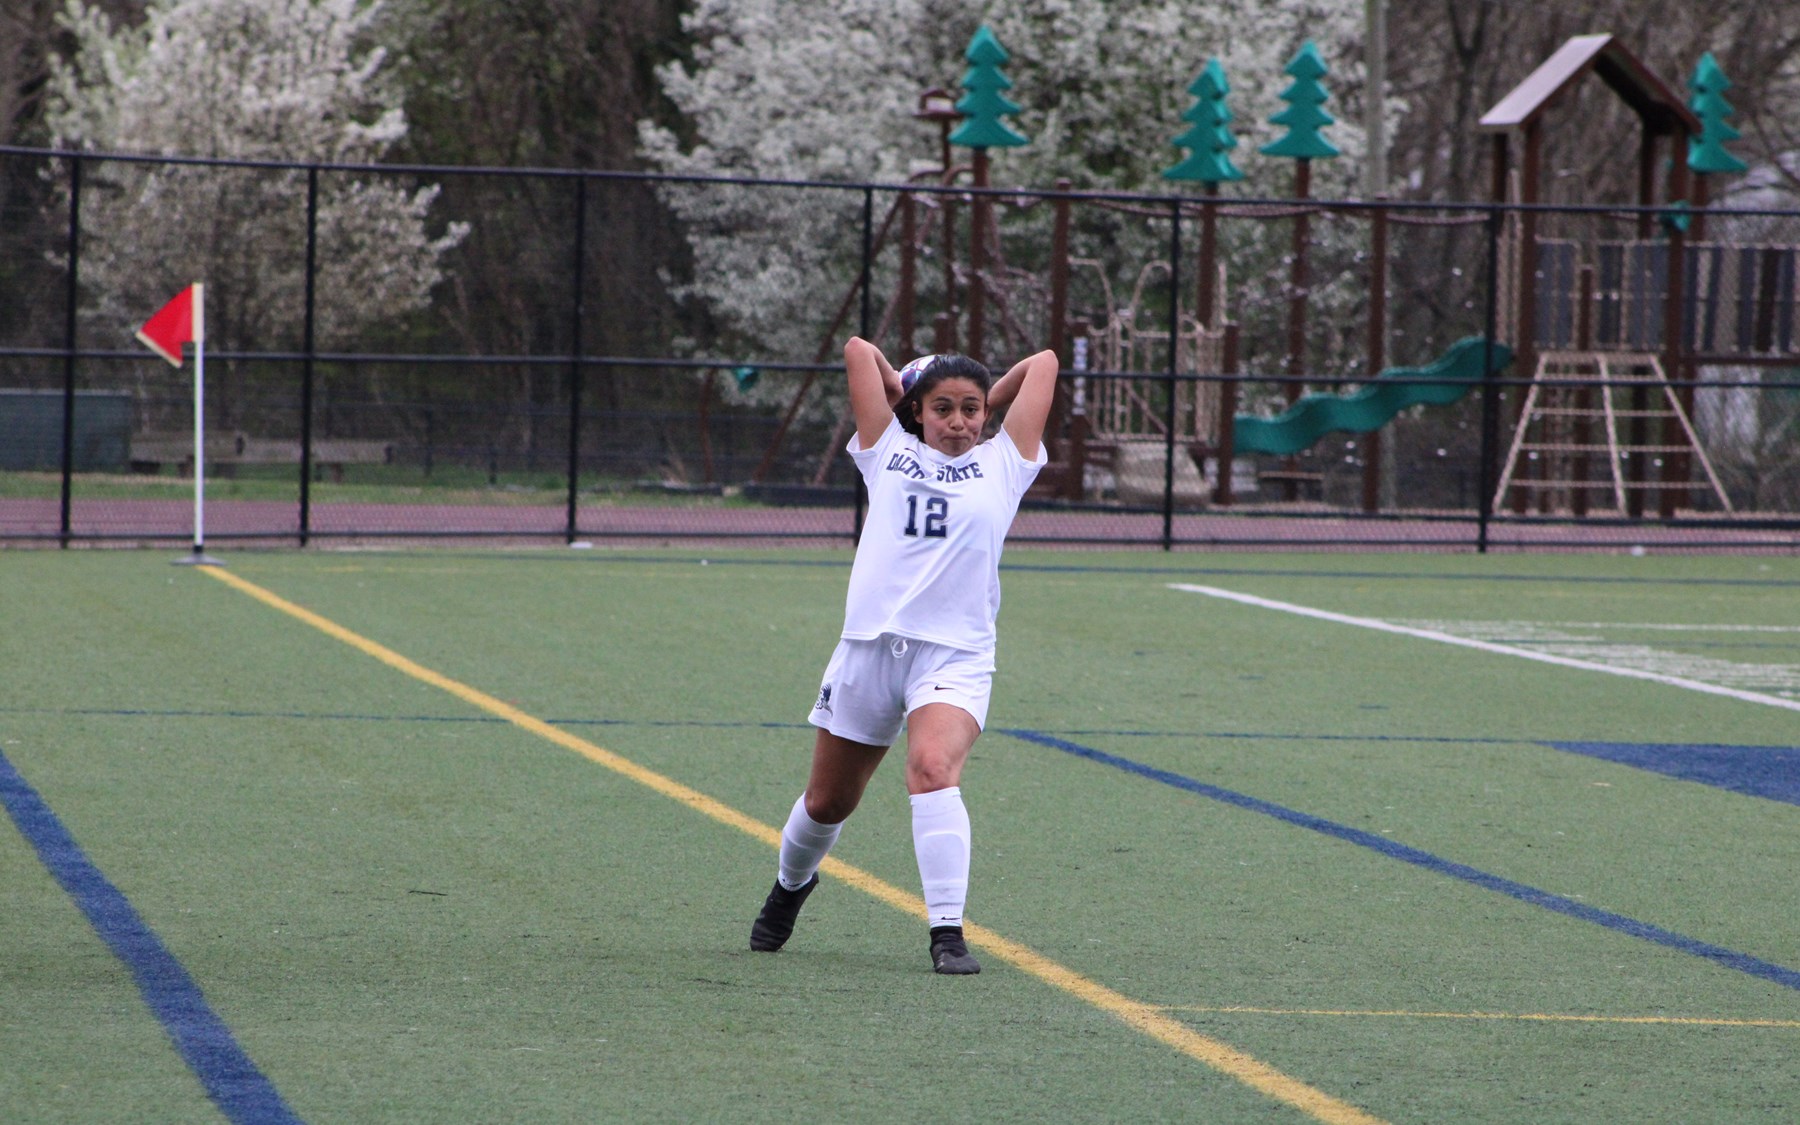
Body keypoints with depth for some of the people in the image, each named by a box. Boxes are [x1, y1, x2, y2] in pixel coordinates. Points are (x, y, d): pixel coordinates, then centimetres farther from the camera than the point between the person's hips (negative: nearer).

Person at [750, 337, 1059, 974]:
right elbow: (858, 351, 15)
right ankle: (791, 885, 45)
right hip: (868, 647, 2)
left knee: (934, 770, -28)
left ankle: (948, 932, -31)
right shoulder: (889, 453, 12)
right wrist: (906, 392, 25)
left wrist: (985, 404, 23)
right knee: (827, 800, 13)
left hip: (955, 655, -2)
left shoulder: (1003, 463, 11)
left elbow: (1043, 363, 15)